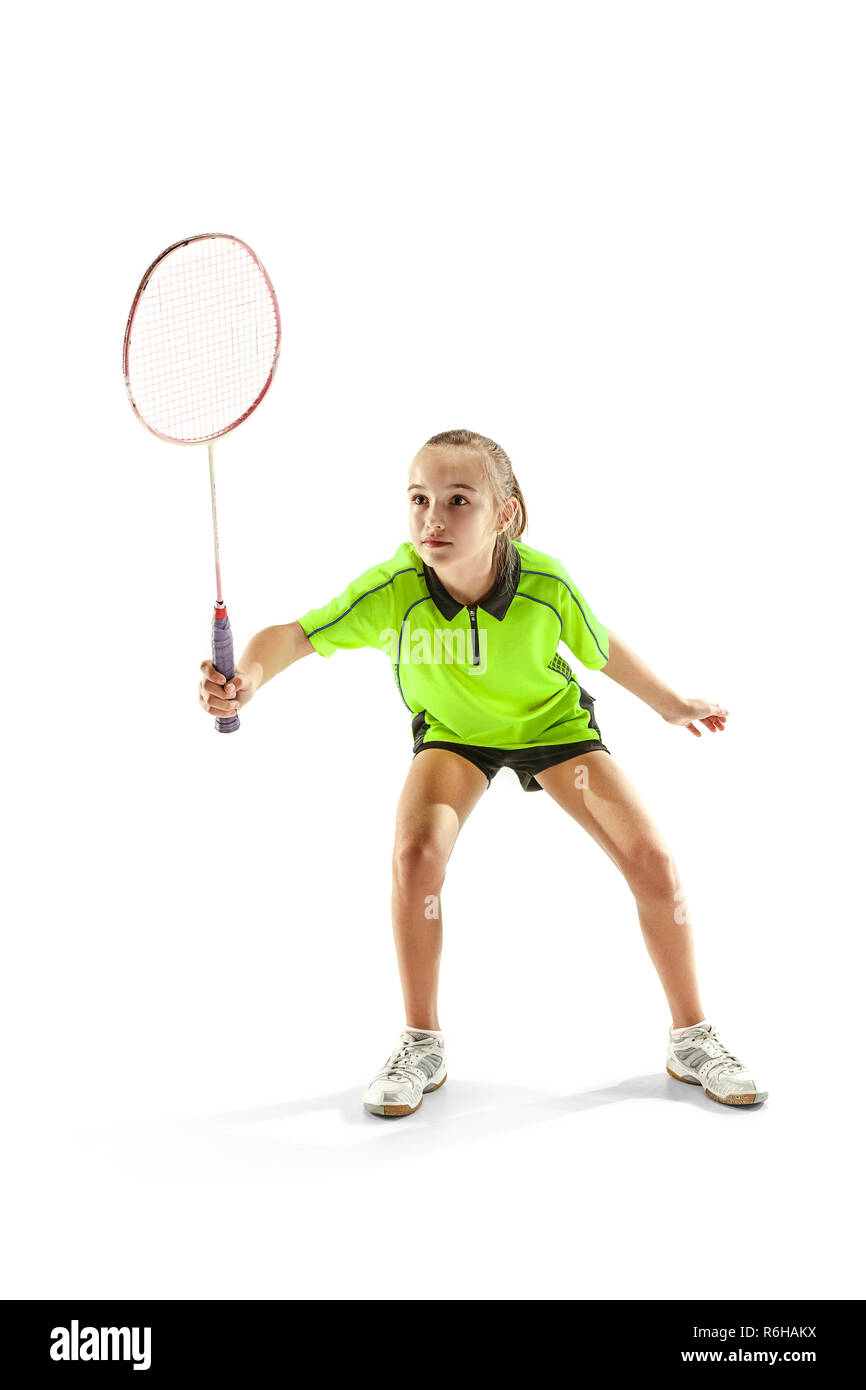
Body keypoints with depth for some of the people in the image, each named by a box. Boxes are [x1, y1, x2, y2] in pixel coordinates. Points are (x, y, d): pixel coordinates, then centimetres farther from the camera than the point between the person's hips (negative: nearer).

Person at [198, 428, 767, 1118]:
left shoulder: (545, 584, -31)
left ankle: (692, 1038, 13)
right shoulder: (390, 592, -33)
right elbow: (291, 635, -29)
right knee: (416, 851, -26)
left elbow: (603, 647, -11)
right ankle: (422, 1044, -3)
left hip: (553, 721, 1)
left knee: (653, 861, -11)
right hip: (452, 731, 0)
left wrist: (669, 703, 4)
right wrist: (248, 677, -52)